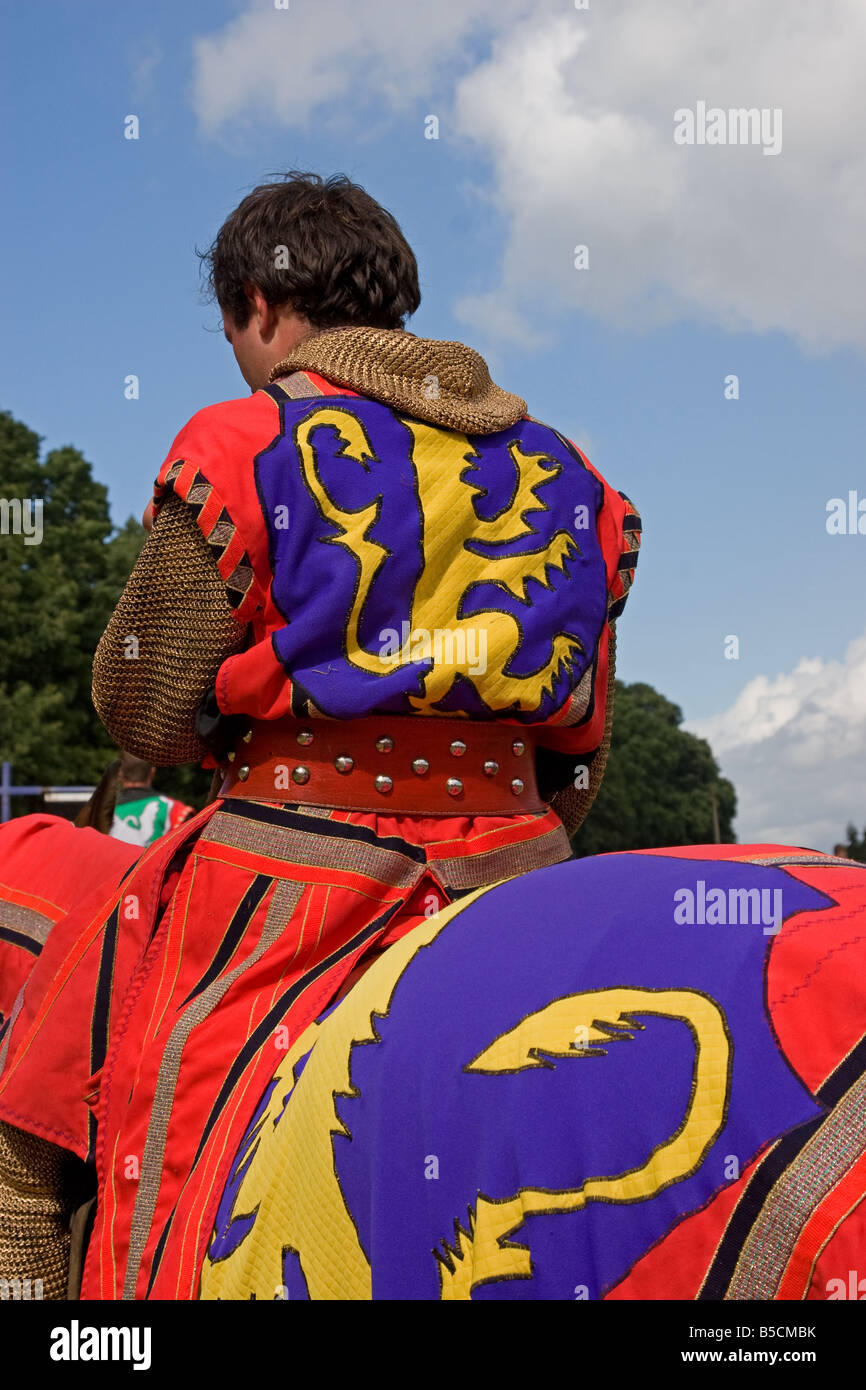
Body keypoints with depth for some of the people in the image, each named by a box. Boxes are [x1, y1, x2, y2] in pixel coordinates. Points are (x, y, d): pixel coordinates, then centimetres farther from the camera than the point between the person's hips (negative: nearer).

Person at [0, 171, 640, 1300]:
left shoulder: (241, 449, -5)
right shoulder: (553, 469, 11)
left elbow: (146, 712, -3)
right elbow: (580, 746, 14)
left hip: (285, 881, -4)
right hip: (507, 878, 5)